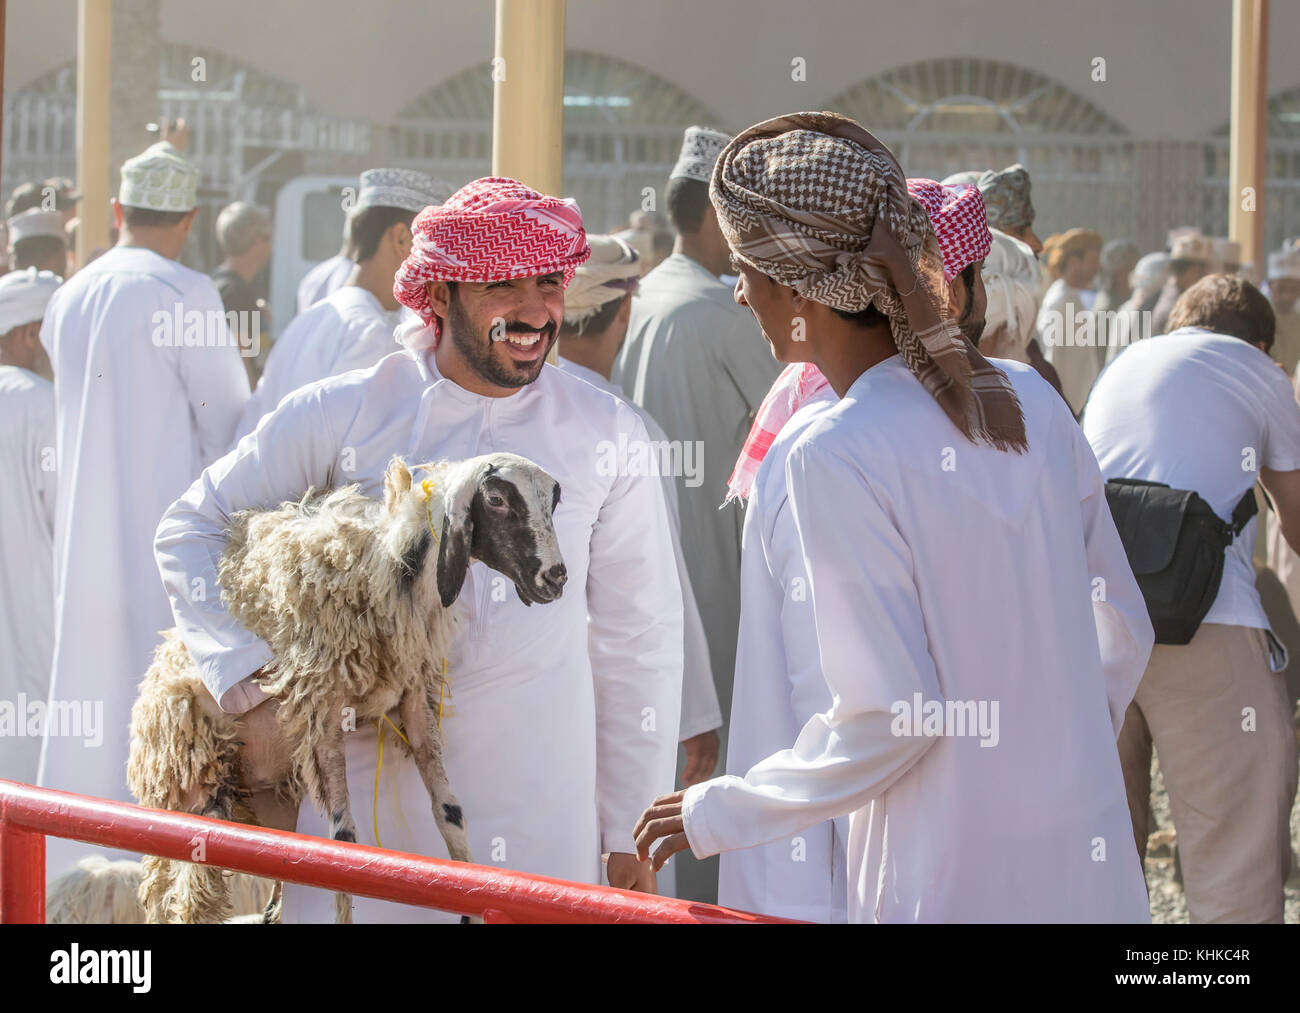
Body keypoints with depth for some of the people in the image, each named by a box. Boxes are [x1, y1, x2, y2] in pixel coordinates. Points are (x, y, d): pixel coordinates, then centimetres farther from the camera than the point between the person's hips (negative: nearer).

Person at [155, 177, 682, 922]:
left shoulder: (608, 436, 3)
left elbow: (639, 643, 7)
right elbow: (193, 527, 11)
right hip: (369, 797, 0)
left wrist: (631, 833, 8)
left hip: (543, 818, 0)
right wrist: (245, 672, -2)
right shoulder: (344, 415, 0)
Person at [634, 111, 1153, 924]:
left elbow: (887, 718, -18)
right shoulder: (1030, 399, 3)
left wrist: (723, 813, -6)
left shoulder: (837, 458, -17)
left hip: (955, 885, -6)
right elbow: (1124, 628, 10)